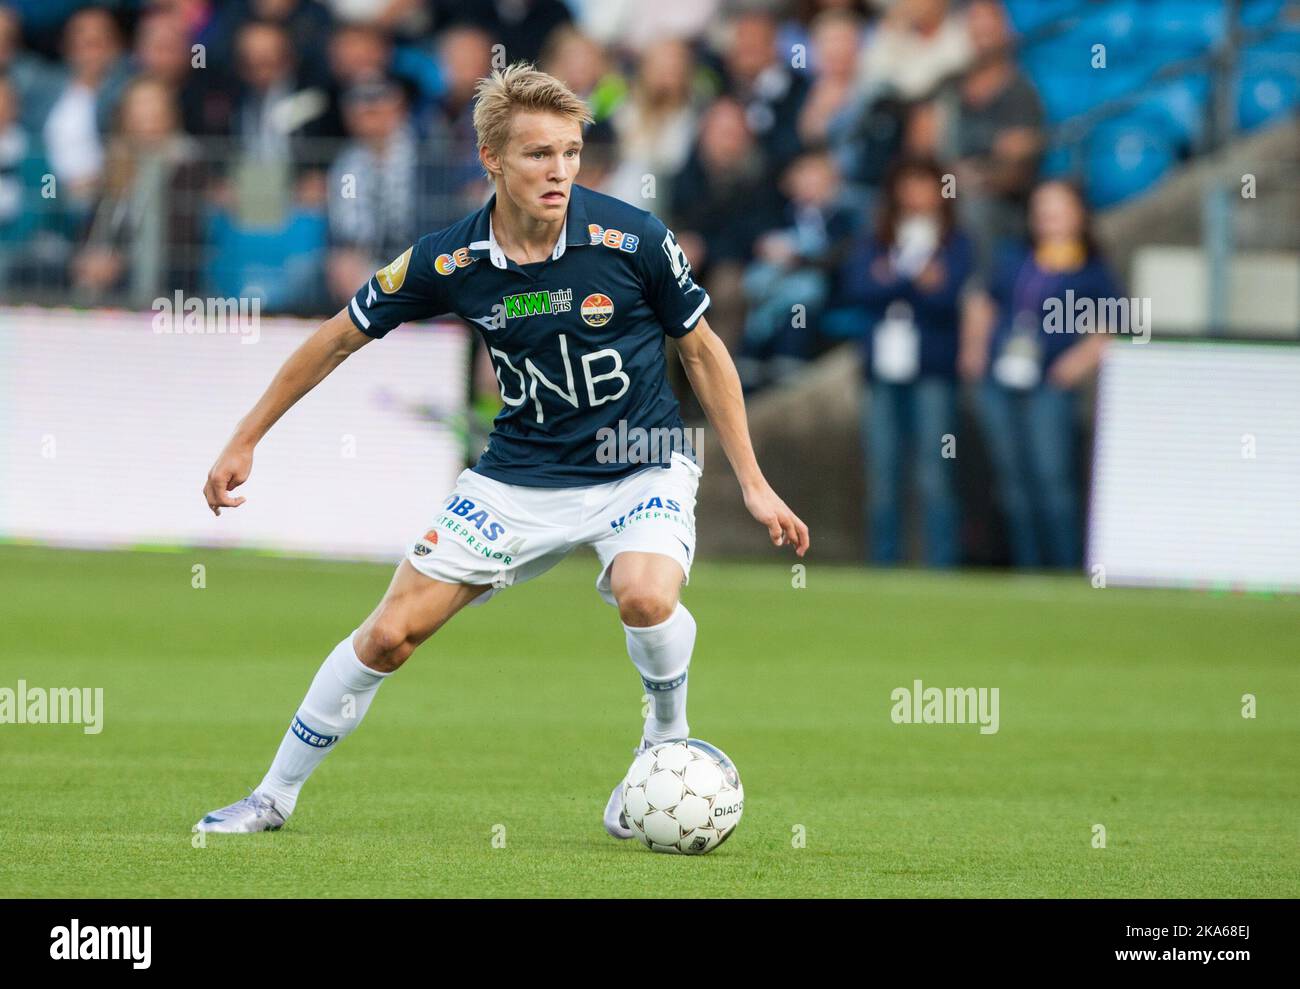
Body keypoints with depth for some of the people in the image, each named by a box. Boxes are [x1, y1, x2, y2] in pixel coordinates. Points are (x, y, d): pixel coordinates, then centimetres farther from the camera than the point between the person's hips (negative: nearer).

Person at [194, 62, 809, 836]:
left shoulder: (632, 240, -18)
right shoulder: (448, 262, -13)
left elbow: (702, 351, -2)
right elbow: (341, 339, 2)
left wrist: (754, 483, -3)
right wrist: (244, 442, 5)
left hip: (641, 468, -2)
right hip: (520, 475, 2)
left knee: (644, 596, -34)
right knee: (390, 634, -1)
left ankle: (668, 738, -2)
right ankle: (275, 797, 18)